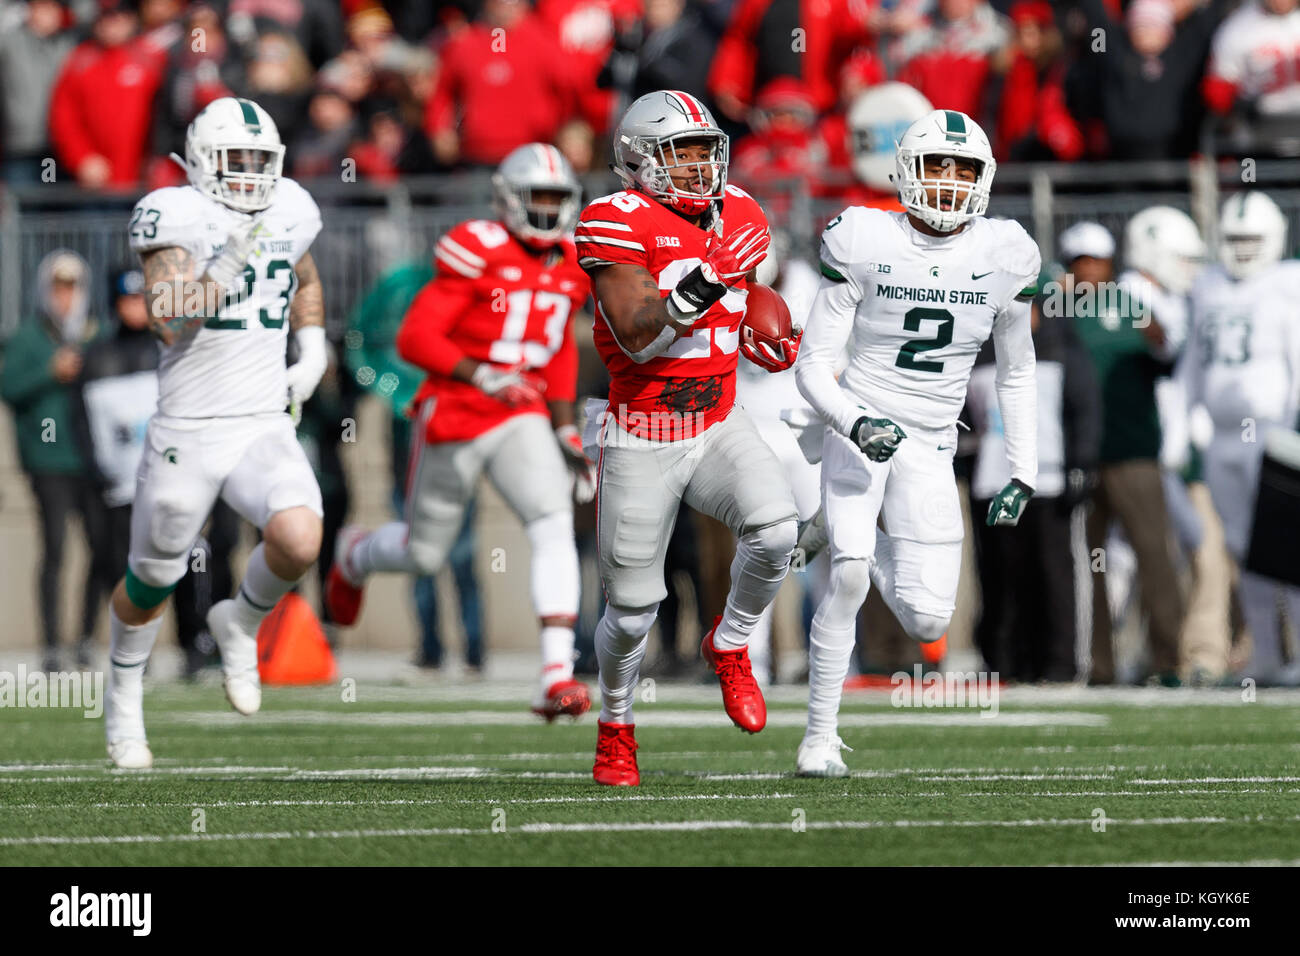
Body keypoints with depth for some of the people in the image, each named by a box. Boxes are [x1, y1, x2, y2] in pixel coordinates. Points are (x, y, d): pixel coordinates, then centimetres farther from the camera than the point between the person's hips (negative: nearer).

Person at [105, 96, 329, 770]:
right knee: (151, 583, 11)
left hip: (265, 430, 3)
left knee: (298, 540, -25)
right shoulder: (175, 217, -11)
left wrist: (312, 358, 15)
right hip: (188, 433, -3)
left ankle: (240, 625, 8)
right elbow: (169, 322, -22)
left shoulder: (289, 212, 6)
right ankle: (124, 702, 38)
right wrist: (228, 264, -33)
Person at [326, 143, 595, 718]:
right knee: (424, 552, 11)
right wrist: (482, 375, -29)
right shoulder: (479, 252, -16)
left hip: (522, 420, 4)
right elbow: (414, 339, -17)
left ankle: (556, 675, -25)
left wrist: (564, 428, 15)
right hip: (455, 416, -4)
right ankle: (355, 554, 49)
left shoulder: (568, 267, 6)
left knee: (555, 530, -19)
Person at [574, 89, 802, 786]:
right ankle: (615, 726, 30)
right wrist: (685, 301, -40)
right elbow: (634, 336, -24)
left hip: (718, 426, 4)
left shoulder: (737, 217, 4)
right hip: (641, 442, -4)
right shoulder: (617, 224, -14)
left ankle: (729, 648, 3)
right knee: (632, 610, 1)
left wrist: (772, 342, 2)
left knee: (775, 527, -24)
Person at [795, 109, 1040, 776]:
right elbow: (813, 364, -7)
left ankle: (875, 554, 31)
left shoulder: (1004, 258, -1)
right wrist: (855, 423, -25)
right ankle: (820, 737, -8)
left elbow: (1016, 374, 13)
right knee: (847, 579, -23)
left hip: (930, 451, 3)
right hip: (858, 432, -3)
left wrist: (1023, 474, 10)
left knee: (927, 623, -6)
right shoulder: (865, 244, -9)